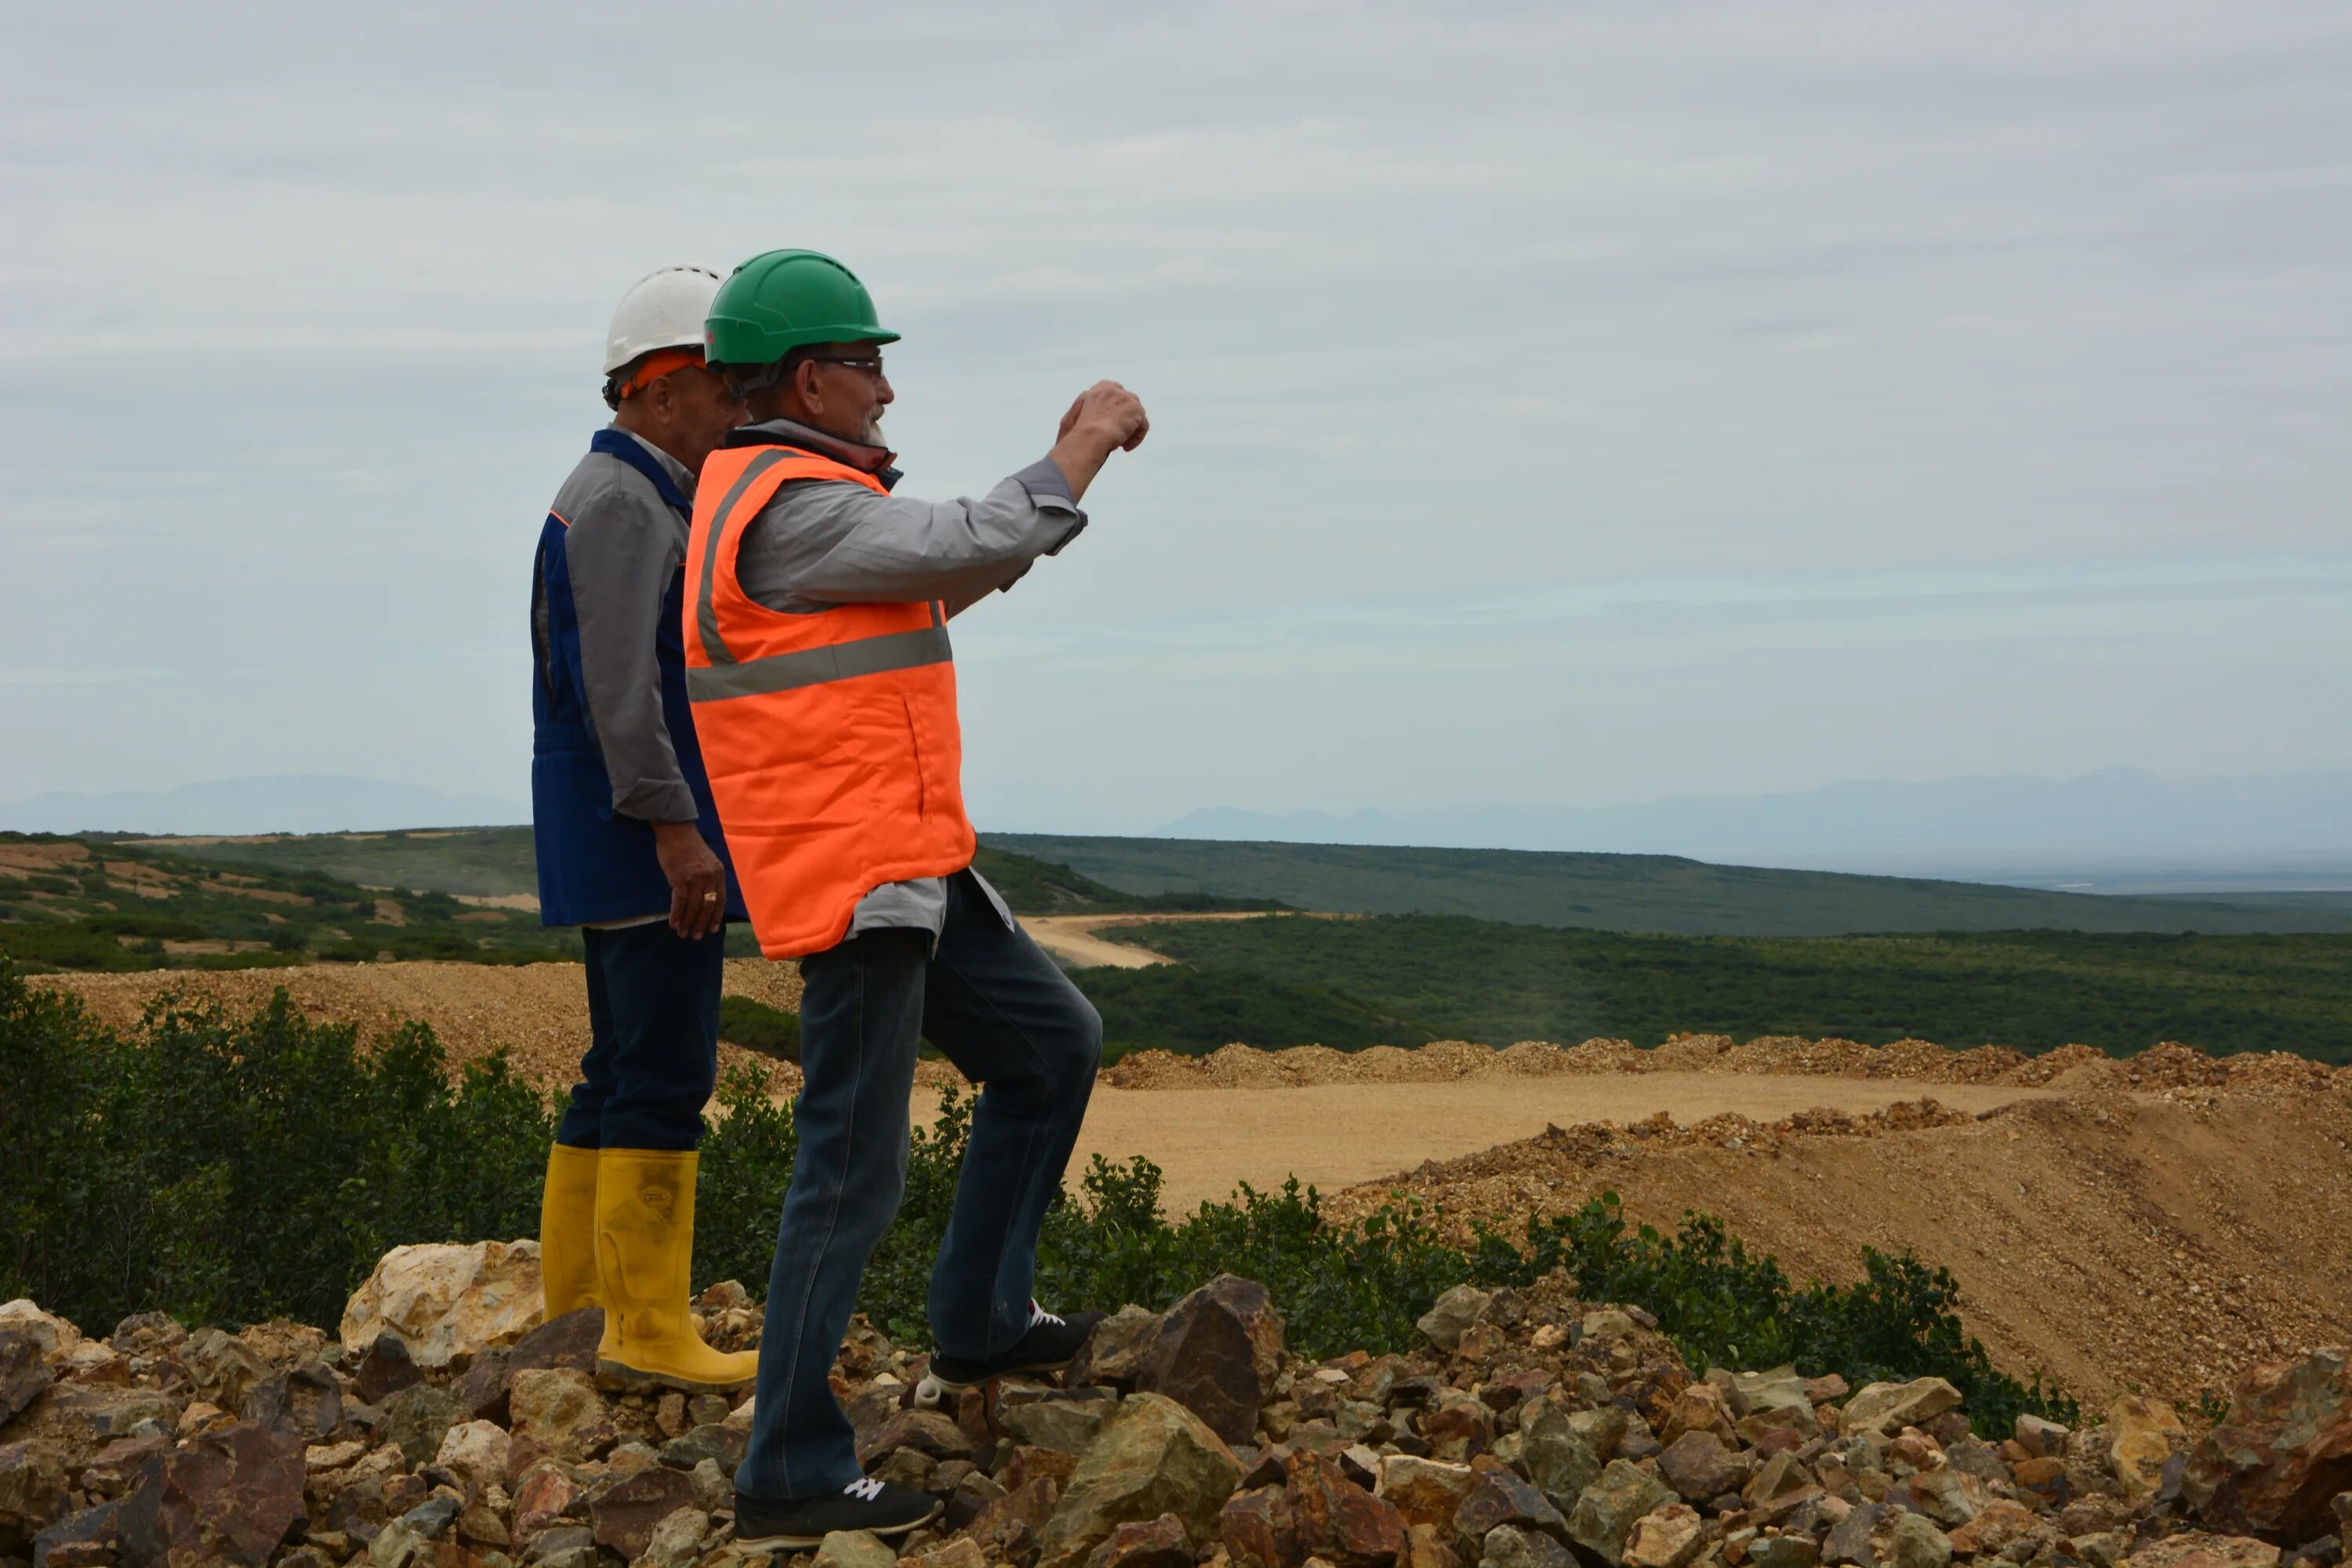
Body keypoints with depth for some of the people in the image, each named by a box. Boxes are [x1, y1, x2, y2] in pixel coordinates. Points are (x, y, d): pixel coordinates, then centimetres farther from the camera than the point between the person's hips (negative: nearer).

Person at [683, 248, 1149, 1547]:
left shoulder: (774, 496, 15)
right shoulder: (793, 509, -19)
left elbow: (949, 570, 26)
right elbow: (981, 549, -21)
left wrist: (1075, 453, 22)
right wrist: (1085, 444, -4)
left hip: (904, 868, 11)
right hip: (853, 882, -11)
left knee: (1053, 1044, 20)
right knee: (855, 1171, -5)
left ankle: (979, 1322, 27)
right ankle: (789, 1476, 2)